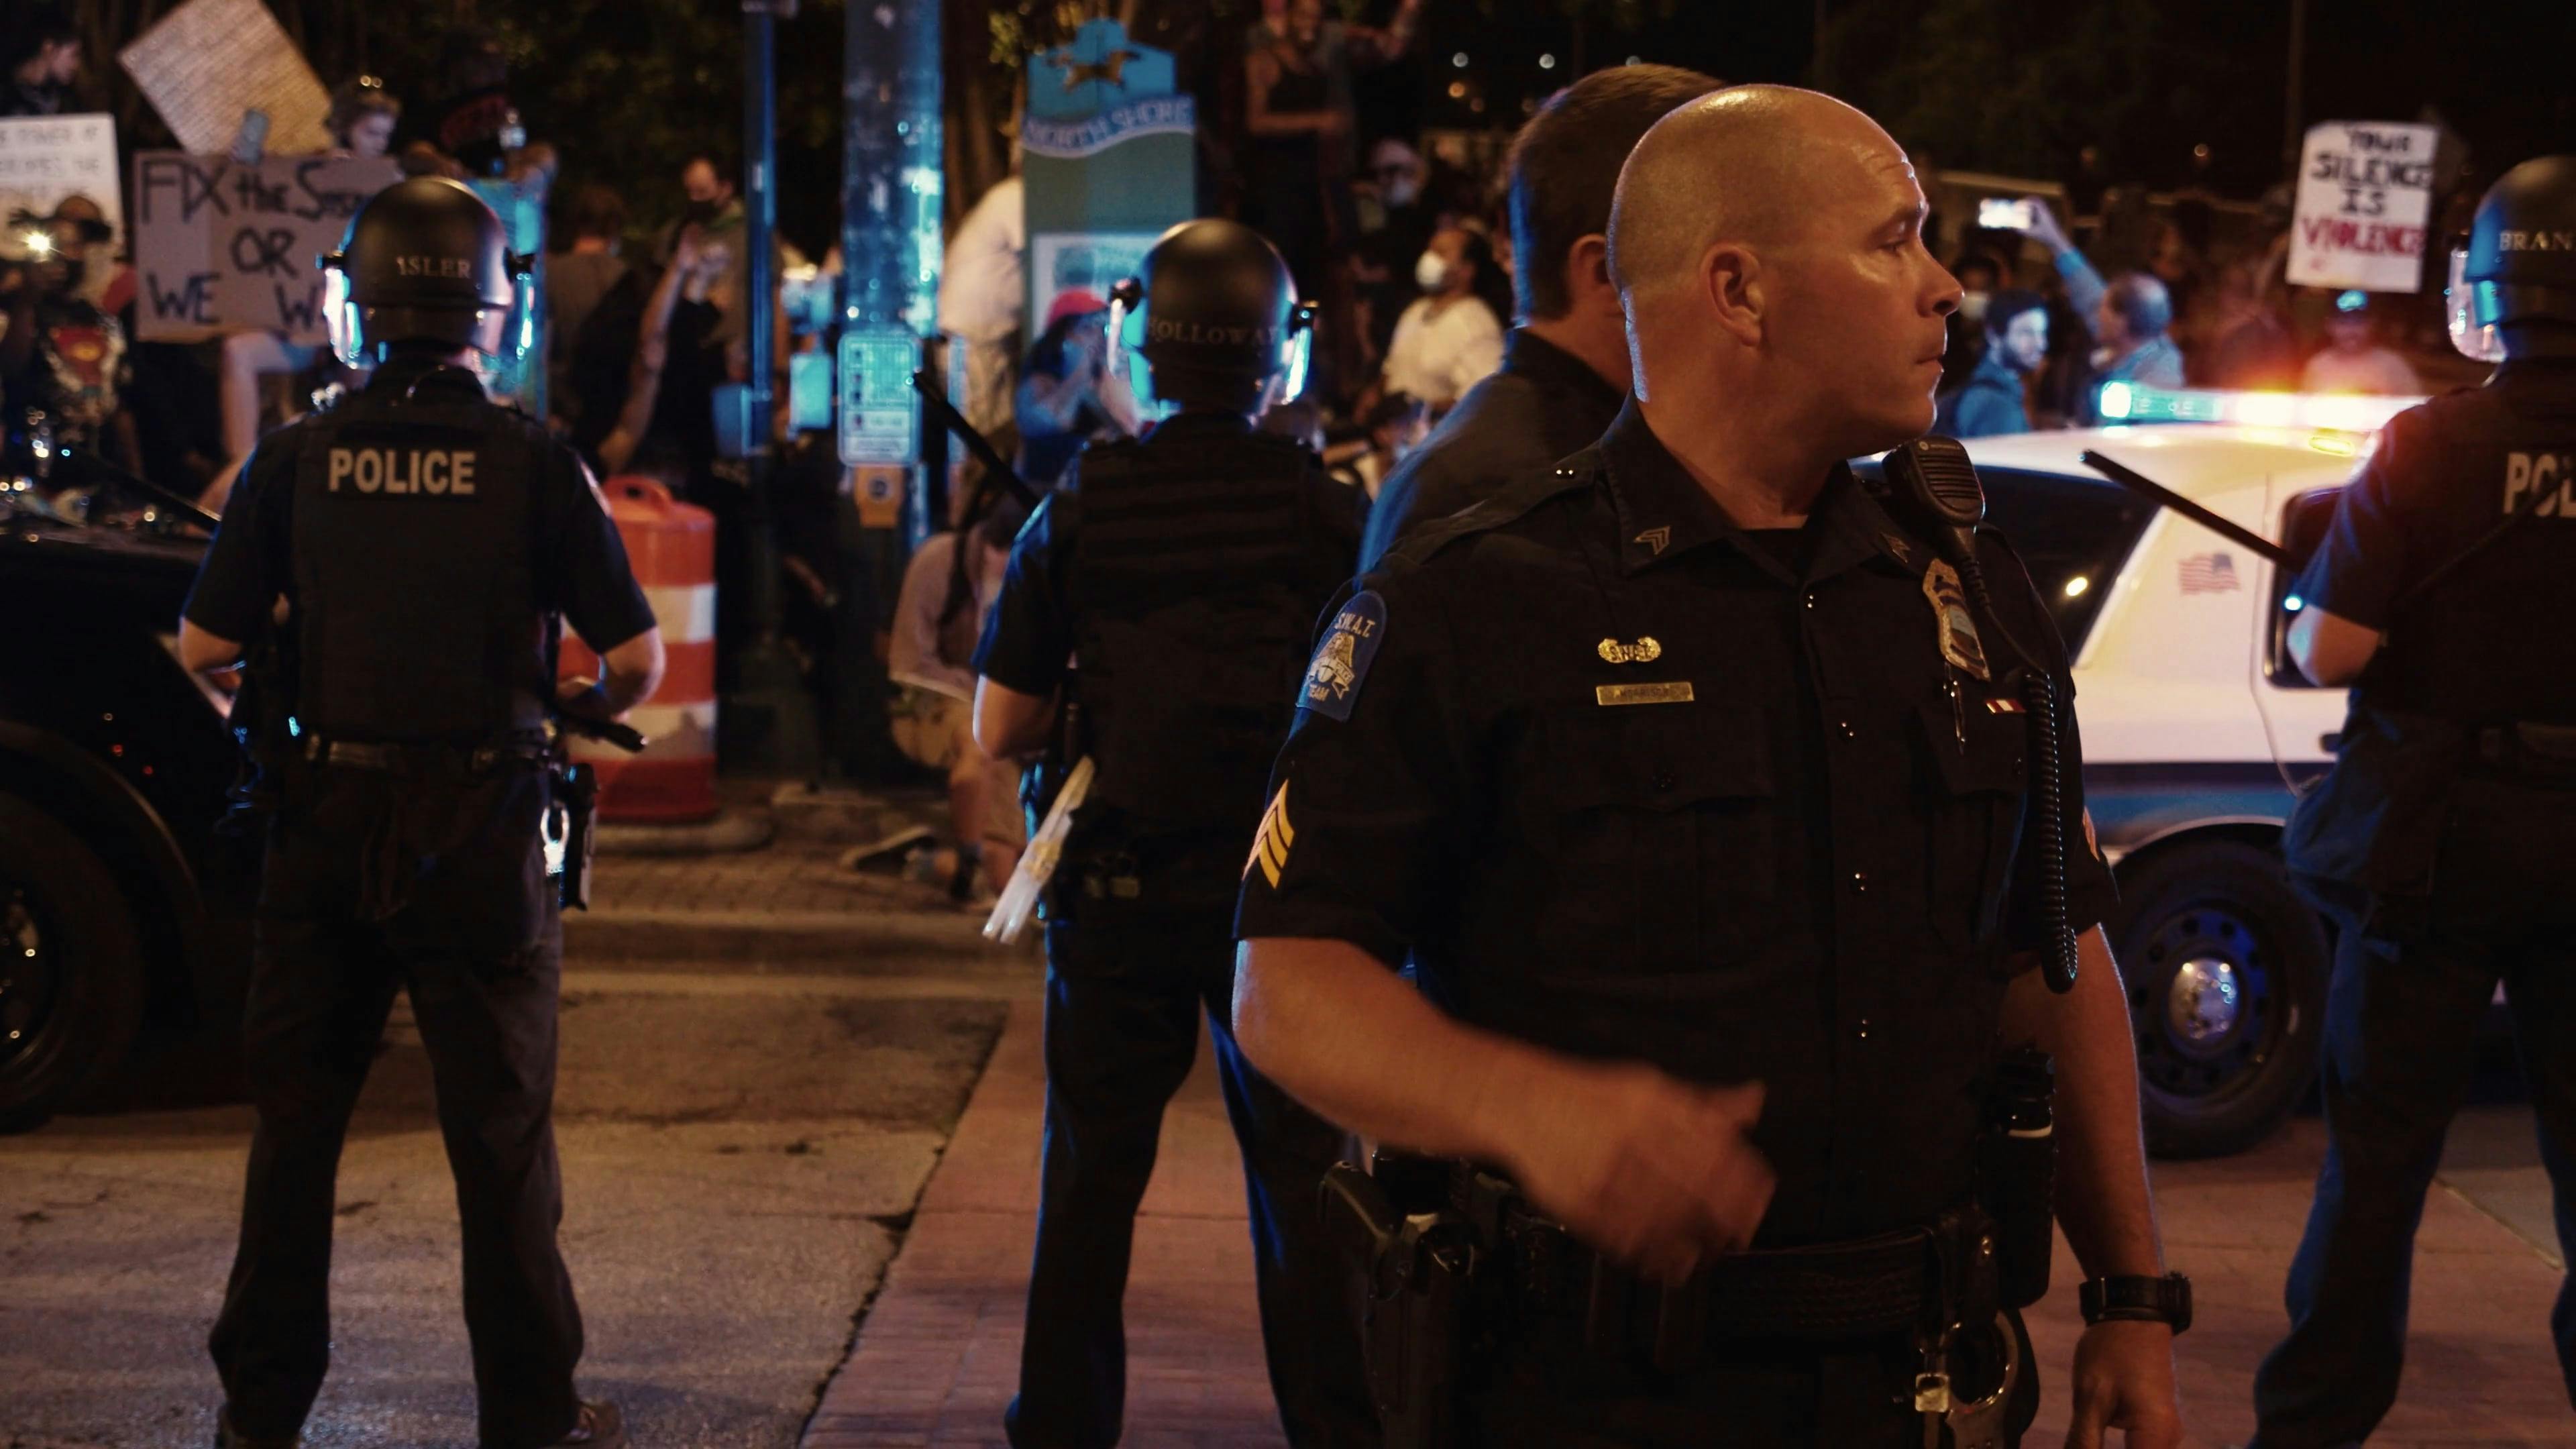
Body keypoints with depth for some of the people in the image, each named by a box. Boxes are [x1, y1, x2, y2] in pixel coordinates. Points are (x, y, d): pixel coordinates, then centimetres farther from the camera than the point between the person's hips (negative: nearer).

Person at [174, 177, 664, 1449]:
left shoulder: (295, 461, -3)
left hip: (326, 820, 2)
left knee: (296, 1119, 14)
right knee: (499, 1134, 7)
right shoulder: (534, 466, -8)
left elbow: (204, 646, -1)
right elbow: (637, 659, -9)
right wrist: (575, 709, 12)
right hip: (479, 835, -2)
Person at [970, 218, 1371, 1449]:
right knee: (1300, 1171, 8)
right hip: (1280, 887, -1)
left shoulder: (1076, 515, -5)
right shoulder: (1324, 509, -8)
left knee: (1093, 1170, 12)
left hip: (1115, 889, 1)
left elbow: (1001, 730, -2)